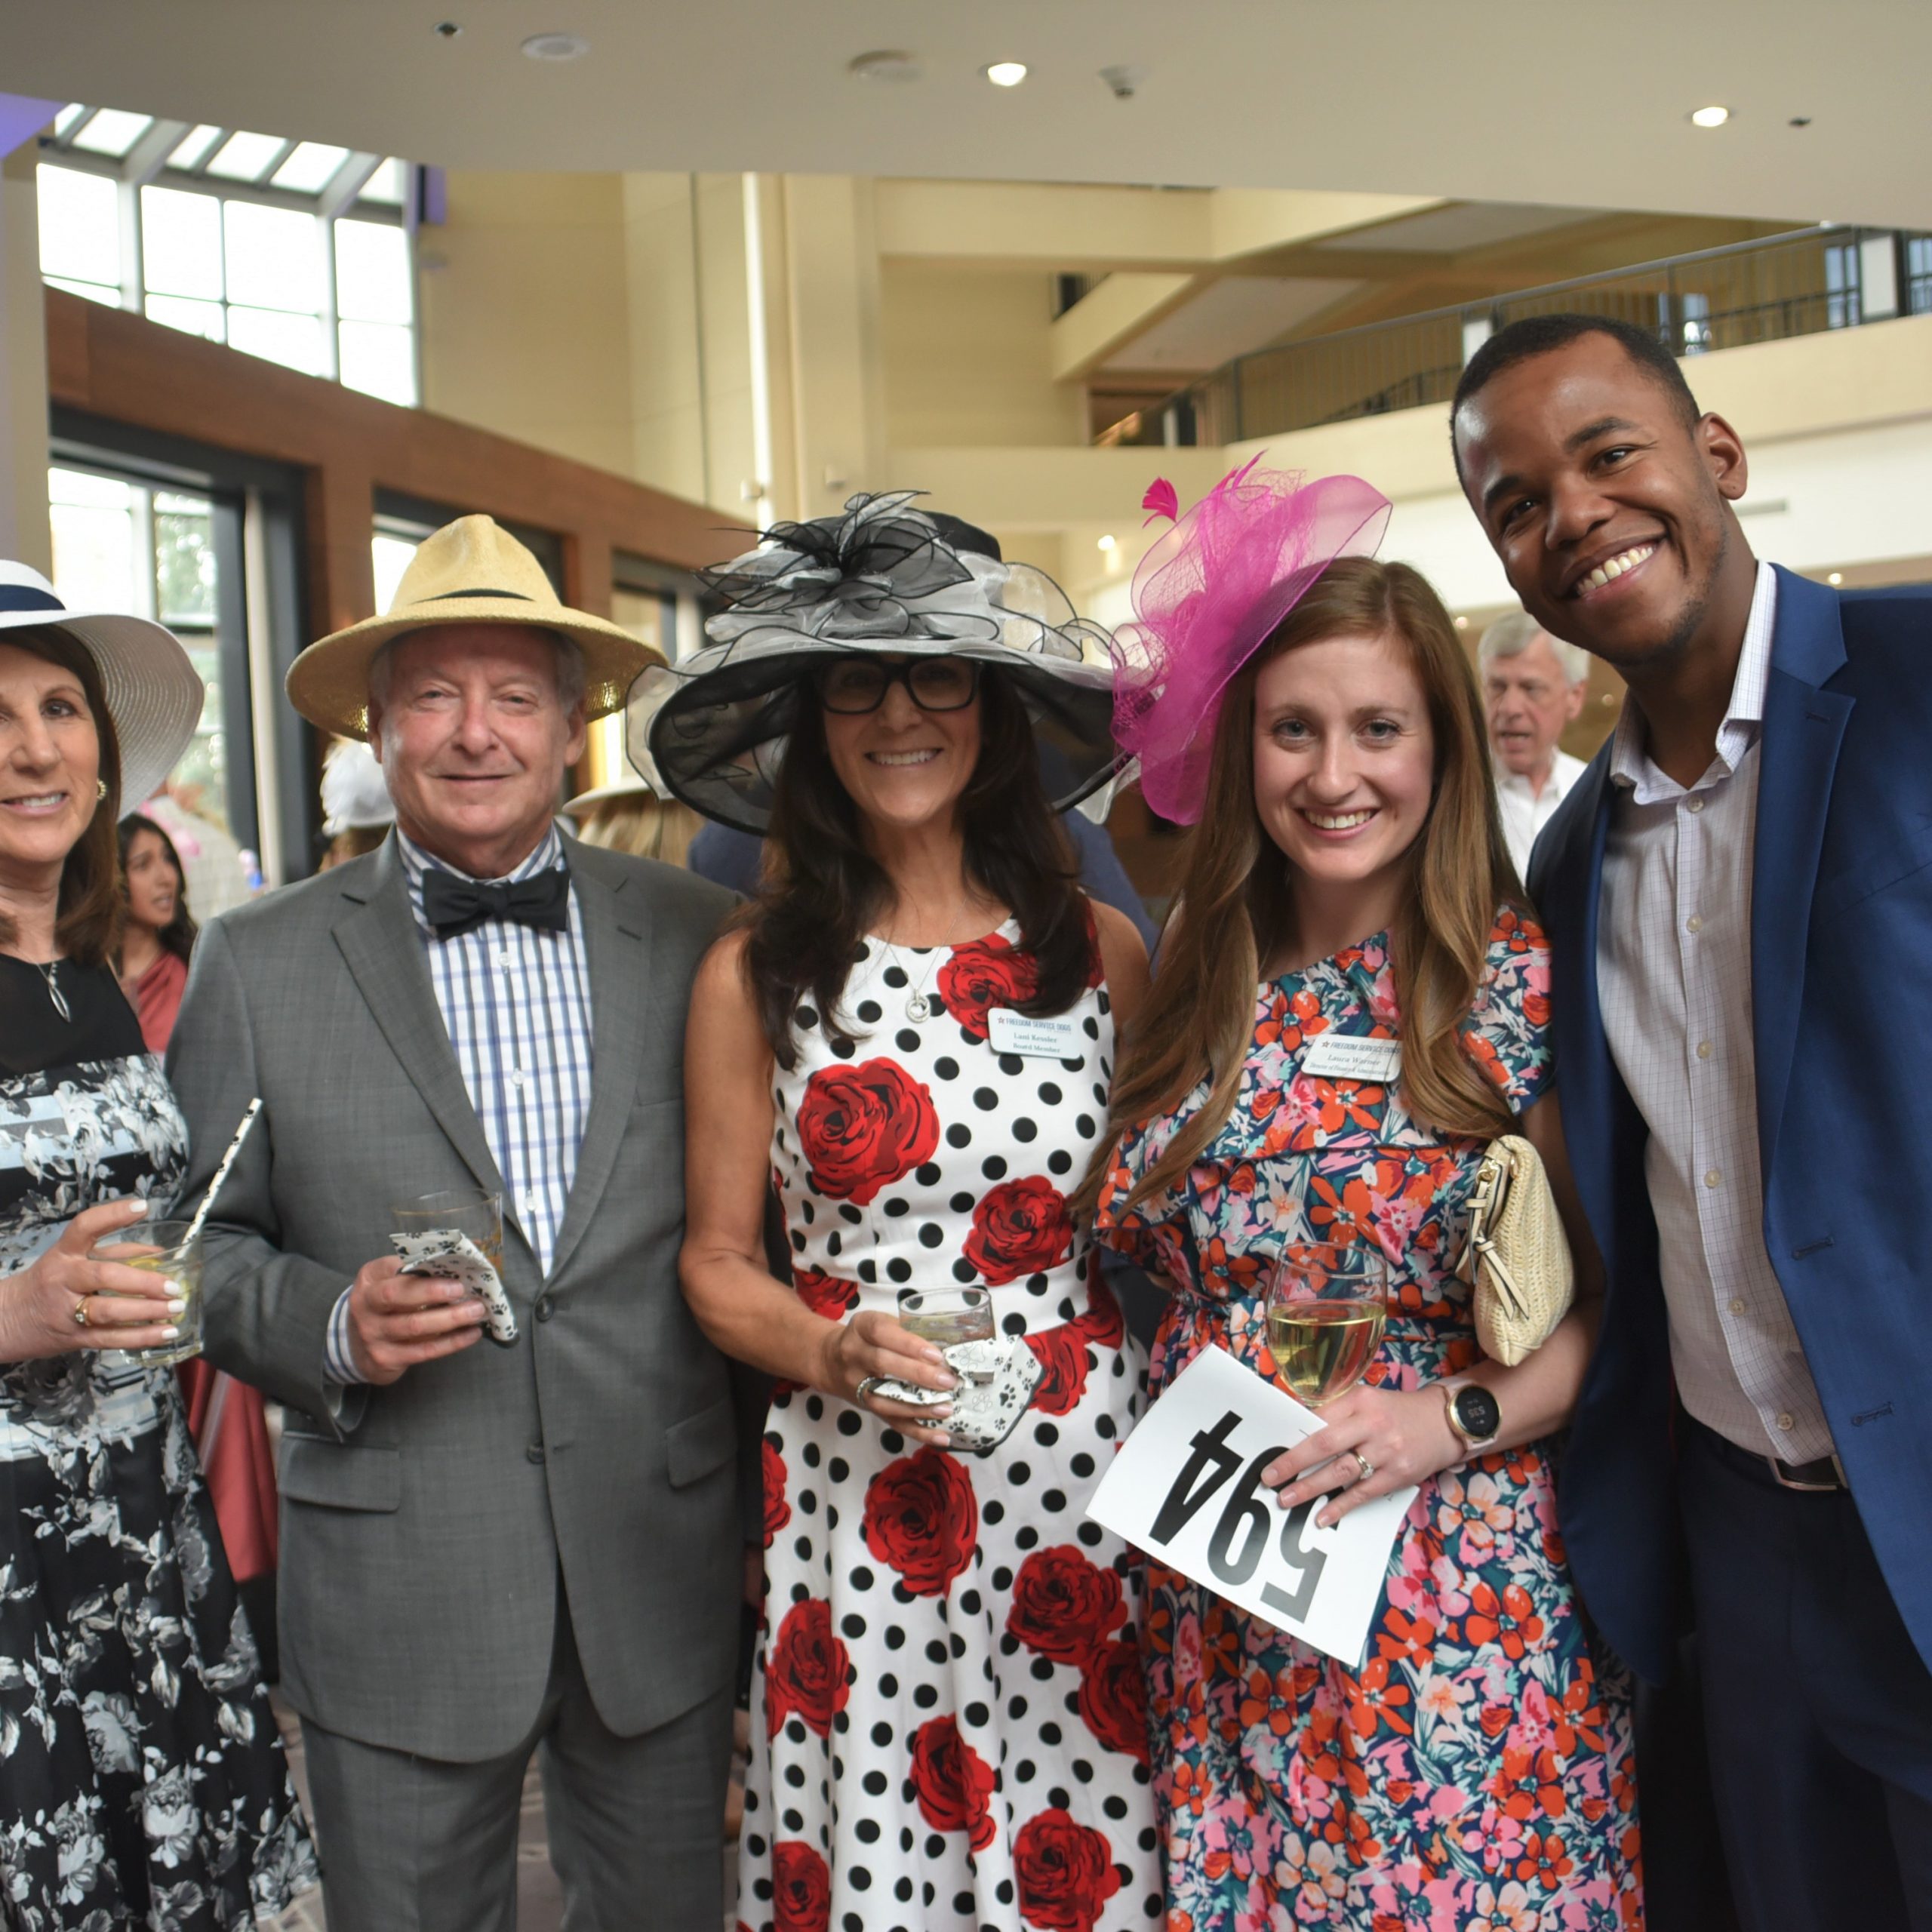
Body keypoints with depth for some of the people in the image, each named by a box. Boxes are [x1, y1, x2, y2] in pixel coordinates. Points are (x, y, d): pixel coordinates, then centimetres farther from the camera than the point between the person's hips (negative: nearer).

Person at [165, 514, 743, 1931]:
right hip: (397, 1588, -1)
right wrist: (333, 1326, -16)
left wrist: (766, 1495, 3)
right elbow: (206, 1245, 3)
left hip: (665, 1578, 1)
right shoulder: (259, 962, 0)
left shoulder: (697, 938, 1)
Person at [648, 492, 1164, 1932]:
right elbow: (719, 1259, 4)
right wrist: (836, 1352, -13)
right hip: (856, 1487, -1)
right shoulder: (756, 975, 0)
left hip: (1086, 1476, 1)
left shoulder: (1099, 948, 3)